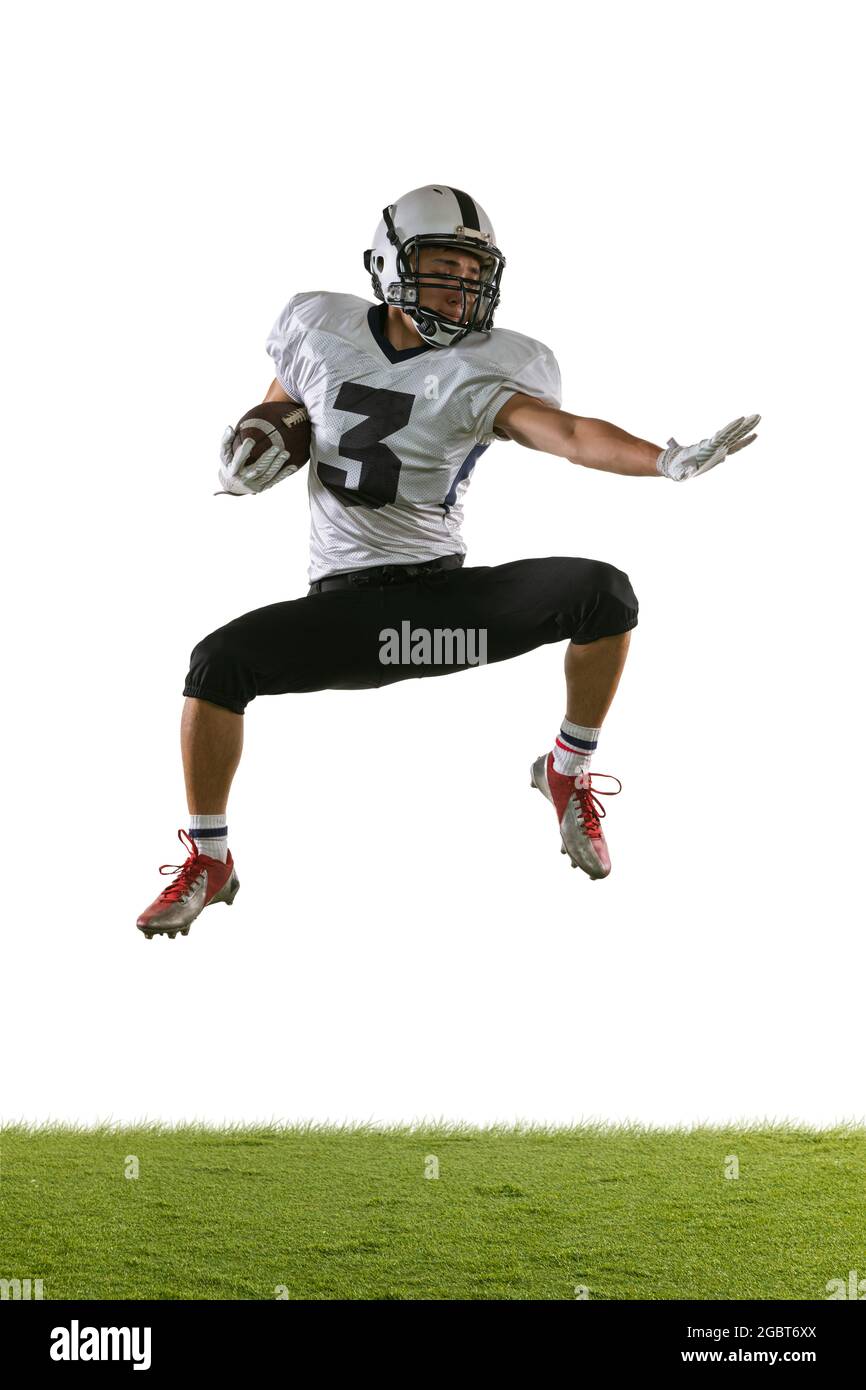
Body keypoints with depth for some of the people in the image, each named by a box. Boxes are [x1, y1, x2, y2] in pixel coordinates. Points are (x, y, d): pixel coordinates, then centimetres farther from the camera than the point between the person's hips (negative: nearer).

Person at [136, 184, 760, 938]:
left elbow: (563, 430, -25)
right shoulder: (323, 331, 1)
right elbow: (283, 403, 21)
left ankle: (568, 773, 4)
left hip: (446, 594, 0)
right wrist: (265, 434, -4)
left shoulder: (483, 369, -8)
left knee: (605, 593, -21)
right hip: (347, 609, 0)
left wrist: (668, 460, -42)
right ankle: (209, 861, -4)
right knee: (219, 661, -27)